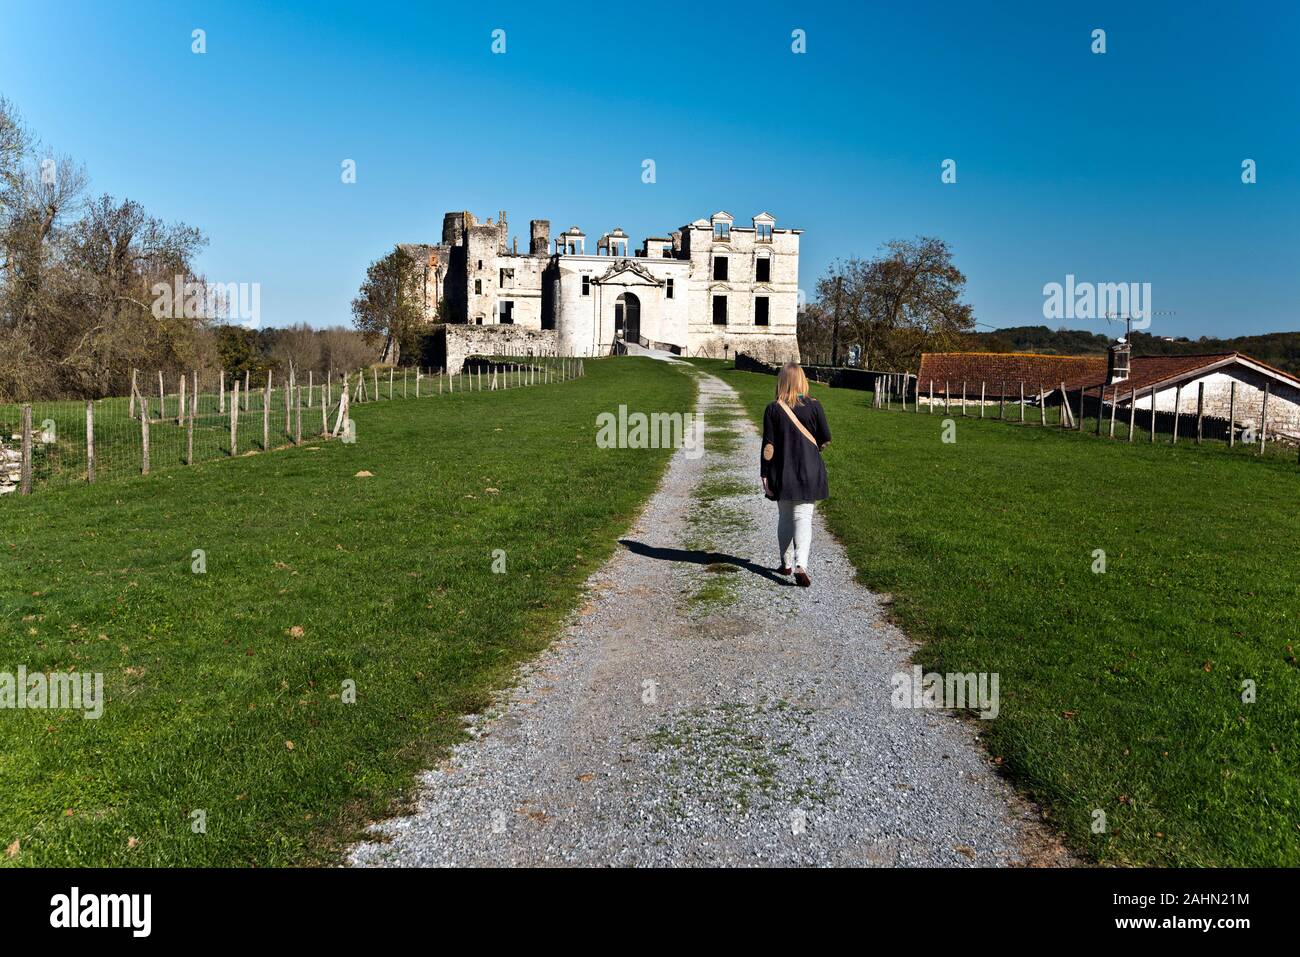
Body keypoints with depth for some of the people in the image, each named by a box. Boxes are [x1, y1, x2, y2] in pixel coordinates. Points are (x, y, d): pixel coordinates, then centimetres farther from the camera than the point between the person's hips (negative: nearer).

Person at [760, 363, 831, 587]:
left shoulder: (773, 409, -6)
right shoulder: (813, 406, -5)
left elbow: (768, 446, -6)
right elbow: (825, 439, 0)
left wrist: (764, 475, -2)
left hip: (782, 473, 1)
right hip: (809, 472, -1)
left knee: (785, 518, 15)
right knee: (803, 517, 0)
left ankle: (786, 563, 24)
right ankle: (801, 564, -17)